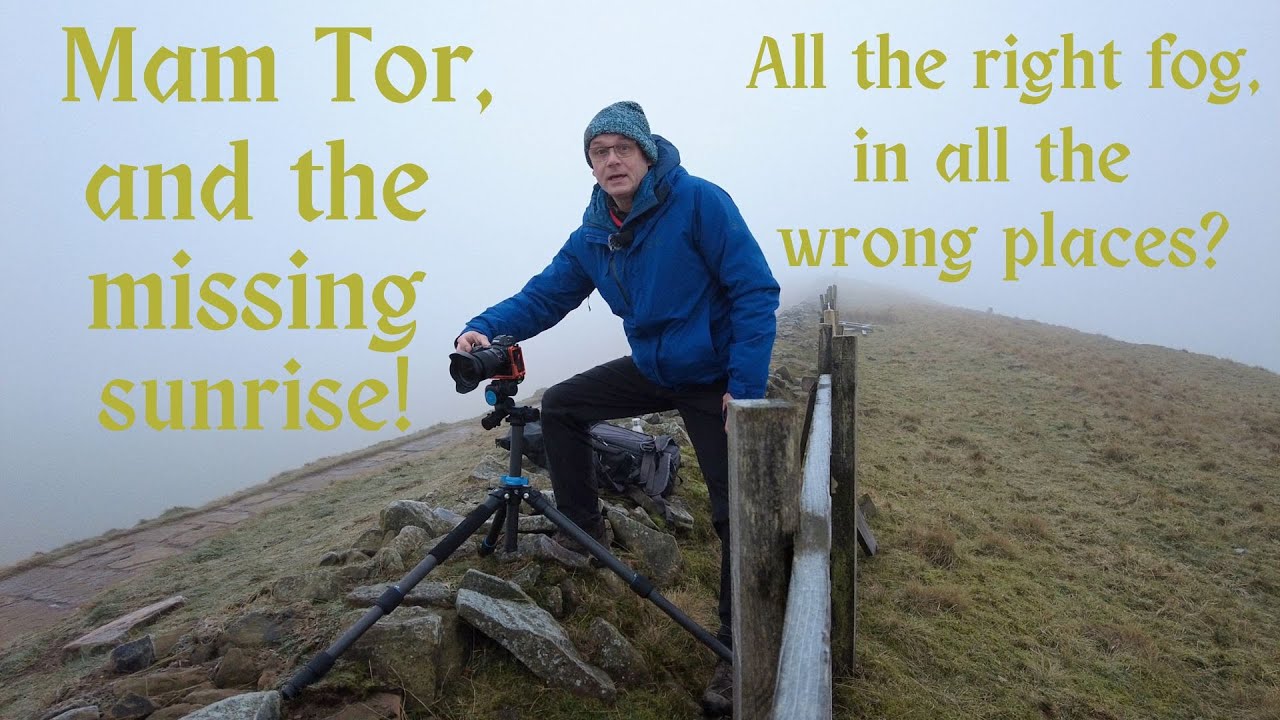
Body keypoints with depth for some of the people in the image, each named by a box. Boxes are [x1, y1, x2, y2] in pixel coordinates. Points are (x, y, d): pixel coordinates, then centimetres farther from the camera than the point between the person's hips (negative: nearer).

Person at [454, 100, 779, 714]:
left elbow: (756, 292, -21)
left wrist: (745, 387, -24)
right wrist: (484, 328, -21)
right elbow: (544, 295, -1)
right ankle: (583, 526, 22)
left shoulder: (698, 202, -19)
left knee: (734, 516, -6)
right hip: (651, 370, 6)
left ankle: (736, 651, 11)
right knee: (560, 406, 5)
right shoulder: (593, 235, 0)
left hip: (715, 380, -6)